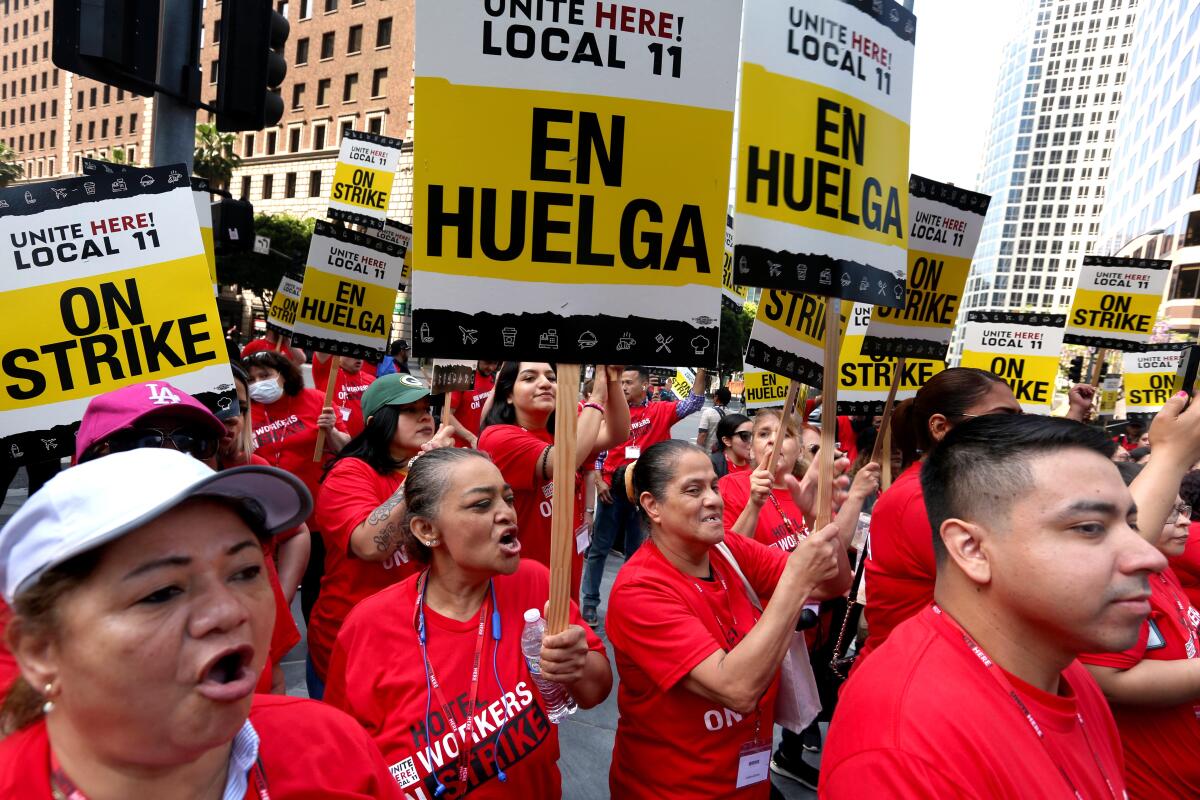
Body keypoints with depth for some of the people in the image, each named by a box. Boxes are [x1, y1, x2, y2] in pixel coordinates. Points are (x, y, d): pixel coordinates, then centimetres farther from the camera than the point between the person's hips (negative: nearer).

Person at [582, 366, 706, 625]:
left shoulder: (660, 412, 2)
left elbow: (693, 403, -9)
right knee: (599, 548, 6)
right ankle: (590, 602, 16)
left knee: (637, 551, 13)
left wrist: (702, 371, -21)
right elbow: (598, 451, 5)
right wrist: (599, 481, -5)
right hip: (612, 489, -1)